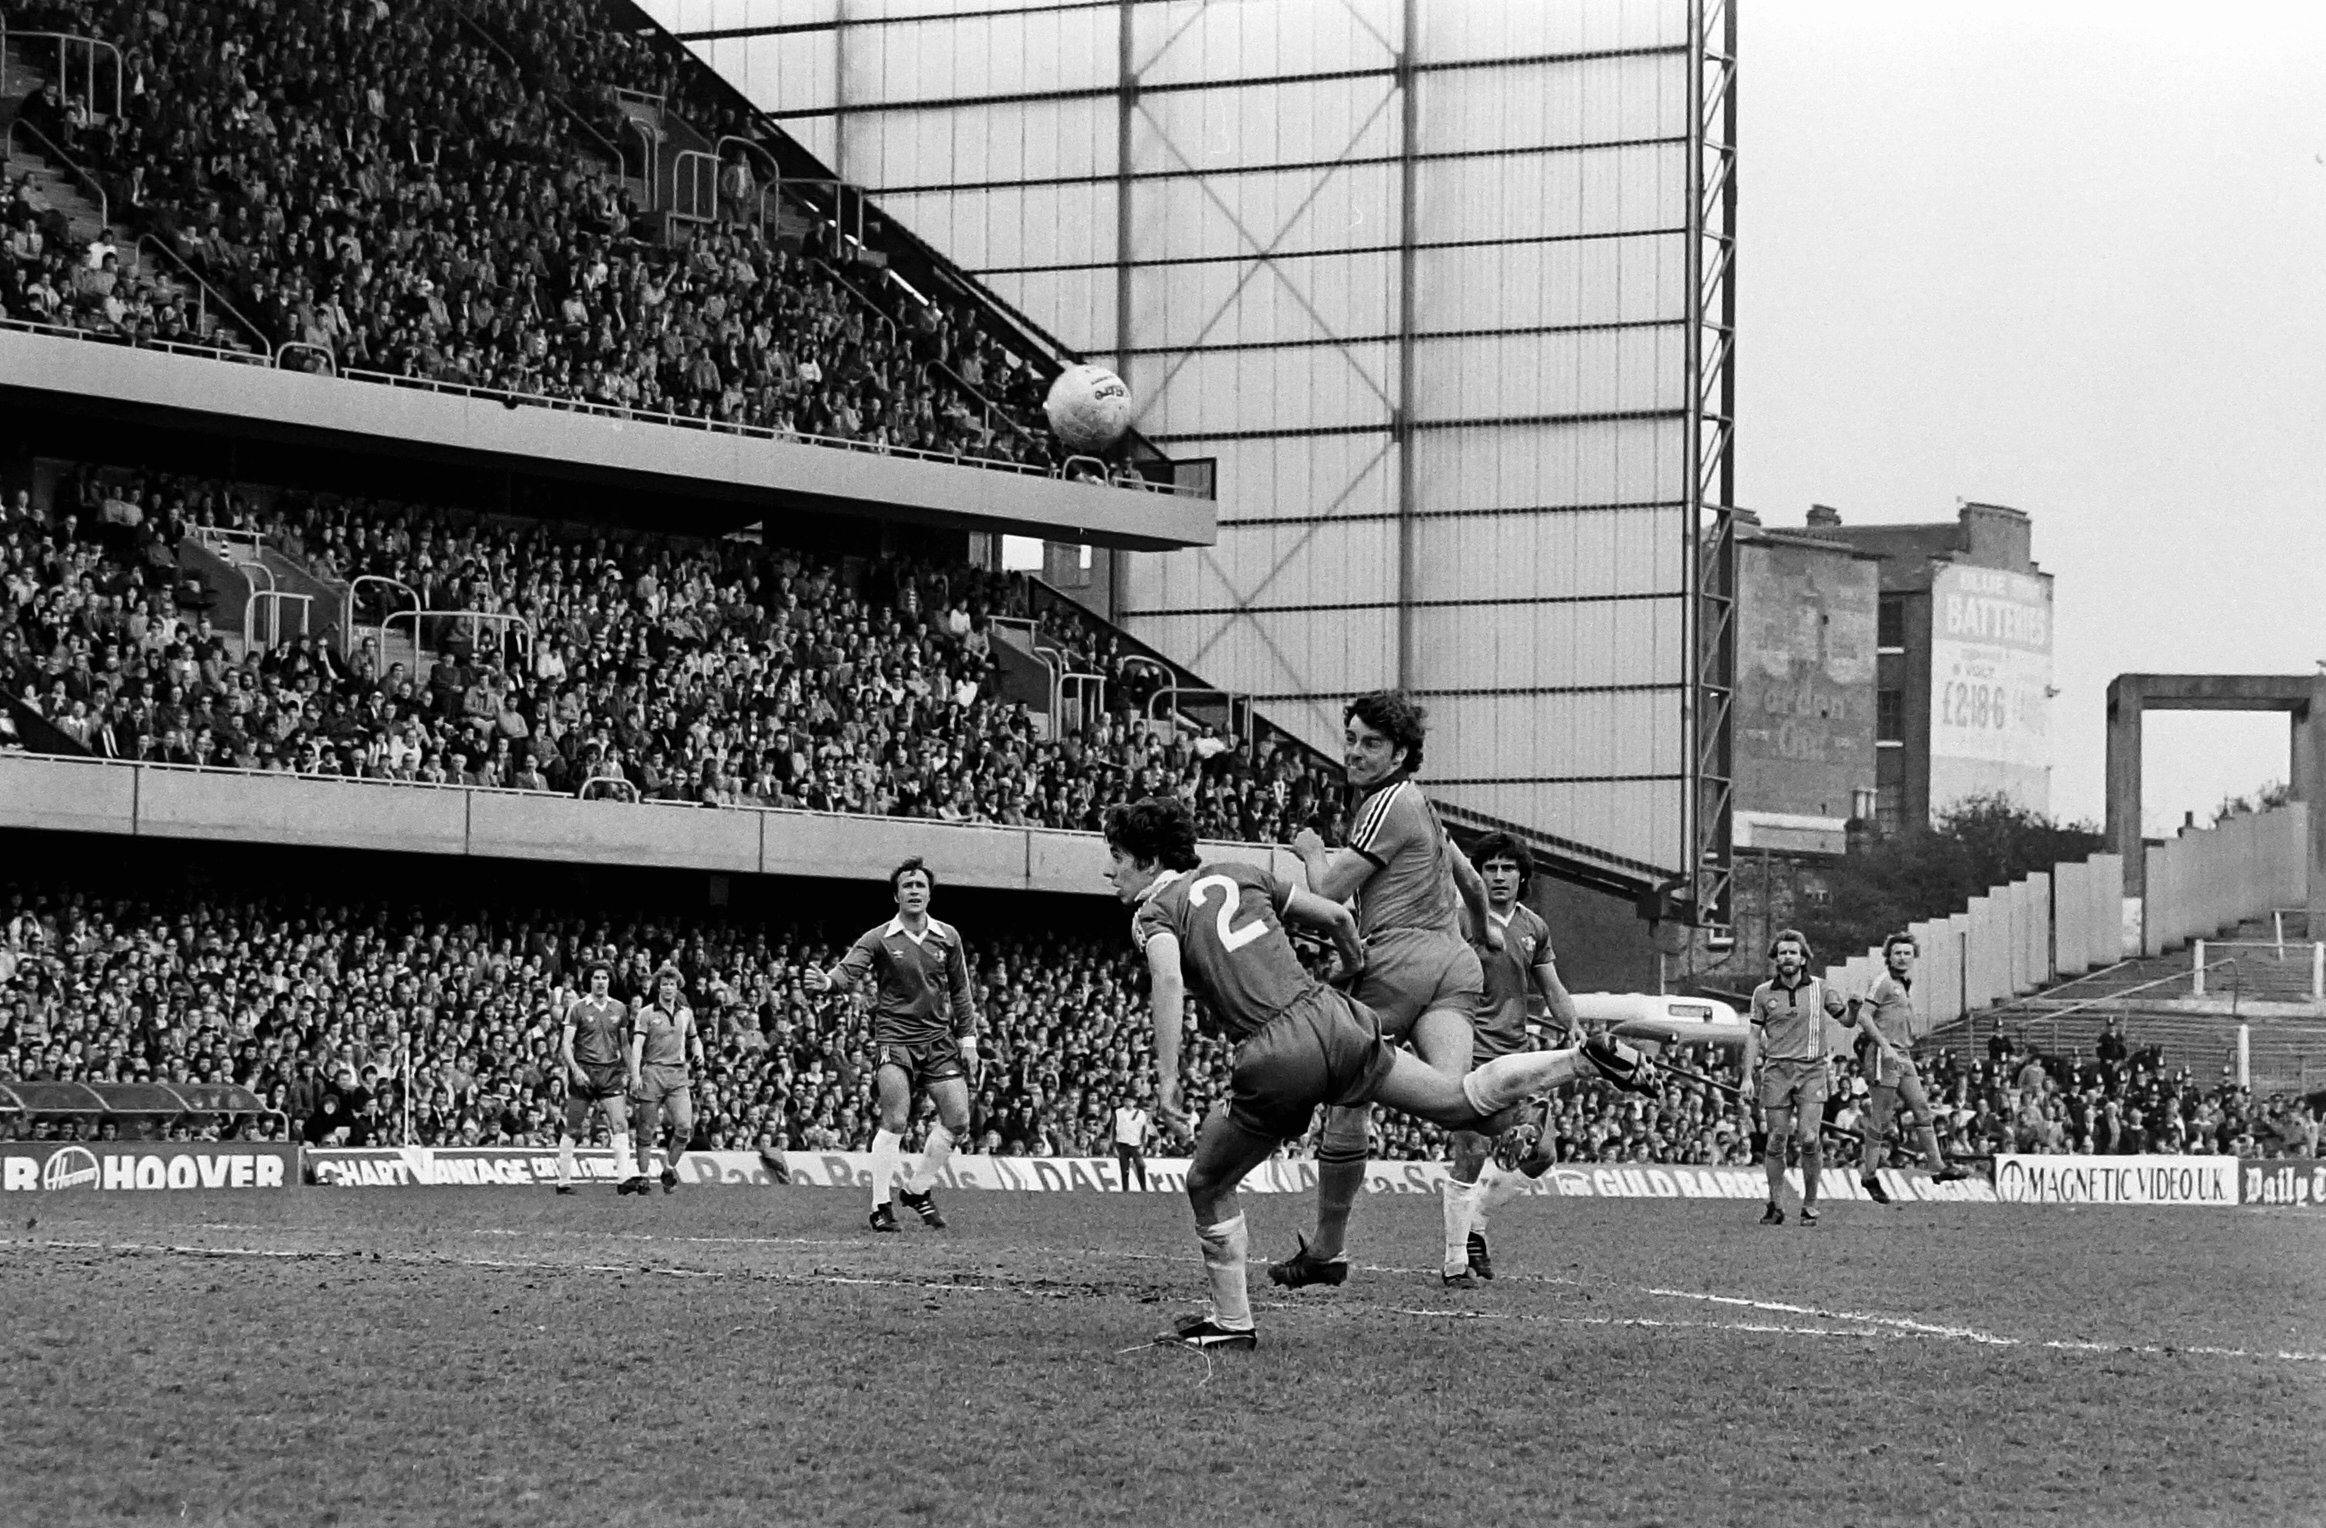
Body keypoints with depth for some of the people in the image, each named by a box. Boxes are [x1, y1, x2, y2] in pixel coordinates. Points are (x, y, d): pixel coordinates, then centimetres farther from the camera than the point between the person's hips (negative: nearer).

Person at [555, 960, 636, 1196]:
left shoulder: (619, 1009, 10)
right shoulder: (577, 1008, -2)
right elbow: (565, 1044, -7)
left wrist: (628, 1072, 16)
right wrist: (575, 1069, -20)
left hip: (611, 1072, 3)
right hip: (583, 1073, -3)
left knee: (620, 1125, -12)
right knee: (572, 1130, 2)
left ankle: (625, 1180, -19)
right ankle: (564, 1181, 11)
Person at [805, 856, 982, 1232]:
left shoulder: (947, 937, 8)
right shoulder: (878, 939, -4)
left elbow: (961, 991, 15)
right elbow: (848, 972, -17)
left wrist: (967, 1039, 11)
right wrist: (827, 982, -40)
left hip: (939, 1040, 4)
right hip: (895, 1037, -4)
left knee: (957, 1121, 0)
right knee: (895, 1121, -17)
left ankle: (919, 1189, 20)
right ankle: (880, 1206, -10)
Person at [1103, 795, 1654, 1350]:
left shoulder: (1153, 913, 2)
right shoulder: (1237, 874, 19)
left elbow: (1168, 980, -21)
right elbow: (1337, 916, 22)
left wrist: (1167, 1082, -23)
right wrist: (1356, 973, 42)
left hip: (1275, 1062, -5)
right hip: (1331, 1018, 5)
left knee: (1208, 1186, 14)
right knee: (1463, 1101, 17)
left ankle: (1232, 1322, 16)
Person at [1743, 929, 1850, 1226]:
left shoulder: (1819, 988, 6)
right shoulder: (1763, 993, 7)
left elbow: (1848, 1019, 13)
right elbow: (1754, 1035, 10)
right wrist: (1749, 1076, 4)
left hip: (1812, 1071, -1)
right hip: (1776, 1071, 1)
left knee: (1810, 1139, -12)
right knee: (1776, 1140, 0)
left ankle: (1810, 1205, 0)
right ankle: (1775, 1205, 12)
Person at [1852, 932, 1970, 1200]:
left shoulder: (1905, 985, 19)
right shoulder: (1883, 982, -9)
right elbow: (1863, 1016, -17)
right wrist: (1885, 1046, -22)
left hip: (1901, 1055, 9)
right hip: (1883, 1055, -9)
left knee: (1922, 1108, 4)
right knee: (1880, 1119, -4)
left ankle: (1937, 1166, 5)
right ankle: (1869, 1175, 3)